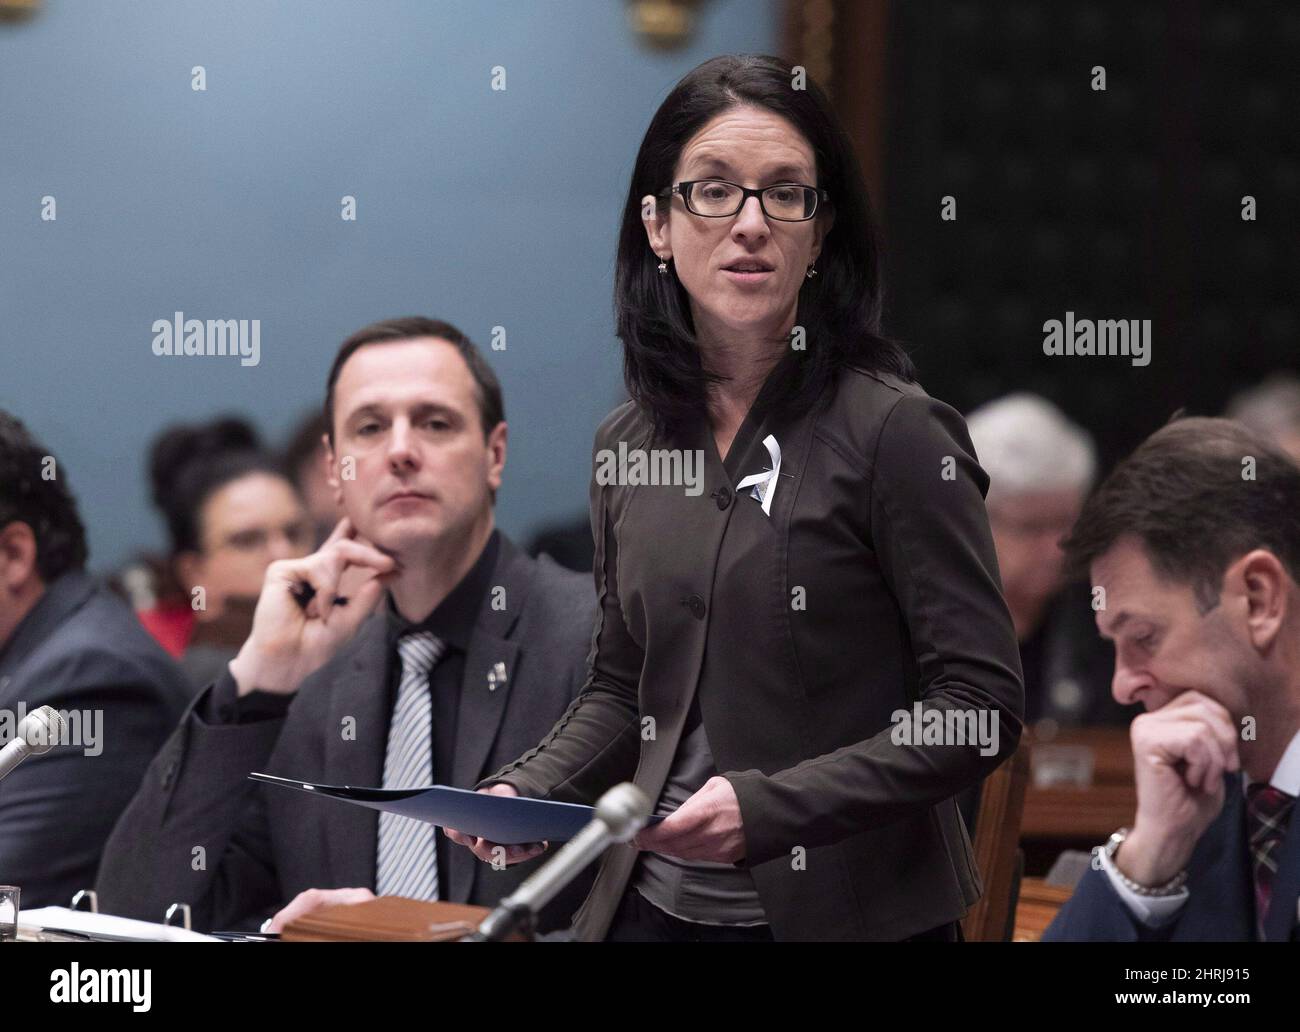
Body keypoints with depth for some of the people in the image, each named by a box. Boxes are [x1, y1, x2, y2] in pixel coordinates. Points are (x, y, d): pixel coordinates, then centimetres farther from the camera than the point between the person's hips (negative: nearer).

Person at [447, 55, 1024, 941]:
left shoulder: (893, 430, -11)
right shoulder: (630, 445, 6)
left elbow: (981, 706, -14)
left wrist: (768, 808, -22)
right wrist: (527, 790, -2)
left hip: (848, 909, -5)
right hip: (657, 898, 5)